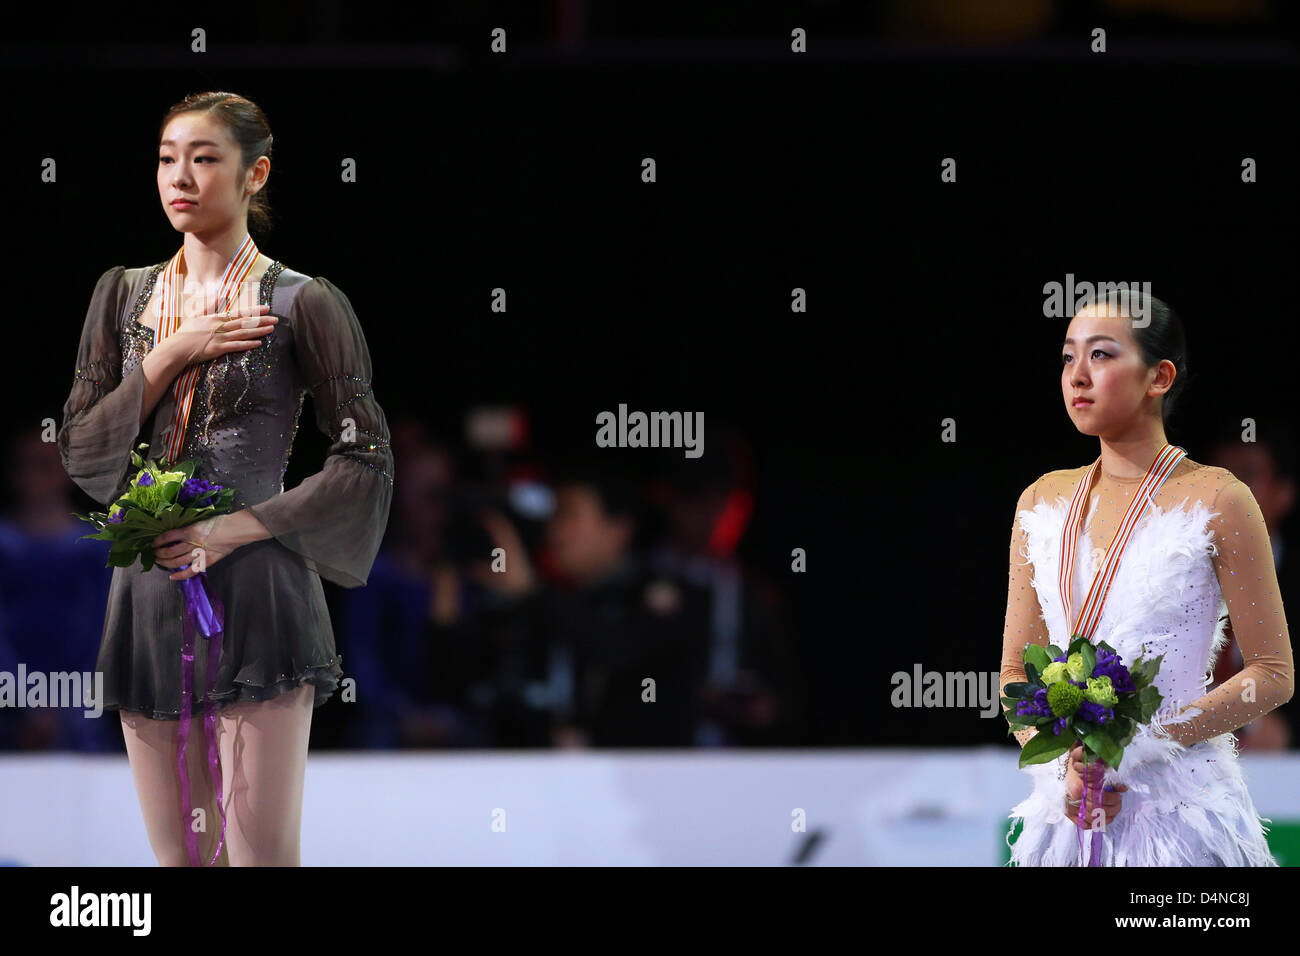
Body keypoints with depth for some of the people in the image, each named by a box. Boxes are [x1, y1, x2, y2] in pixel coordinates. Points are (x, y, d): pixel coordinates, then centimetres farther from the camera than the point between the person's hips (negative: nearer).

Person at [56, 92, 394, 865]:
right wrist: (170, 356, -6)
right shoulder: (126, 296, 12)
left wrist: (235, 529, -13)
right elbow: (80, 449, 7)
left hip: (254, 595, -5)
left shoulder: (301, 305, -2)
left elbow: (367, 461, -5)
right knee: (177, 857, 7)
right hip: (149, 594, 5)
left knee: (262, 855, -9)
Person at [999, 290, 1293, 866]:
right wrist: (1062, 766, -10)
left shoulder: (1217, 501, -6)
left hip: (1181, 813, -4)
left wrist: (1138, 744, -16)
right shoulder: (1042, 504, 8)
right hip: (1064, 813, 4)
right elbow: (1015, 672, 9)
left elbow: (1273, 675, -7)